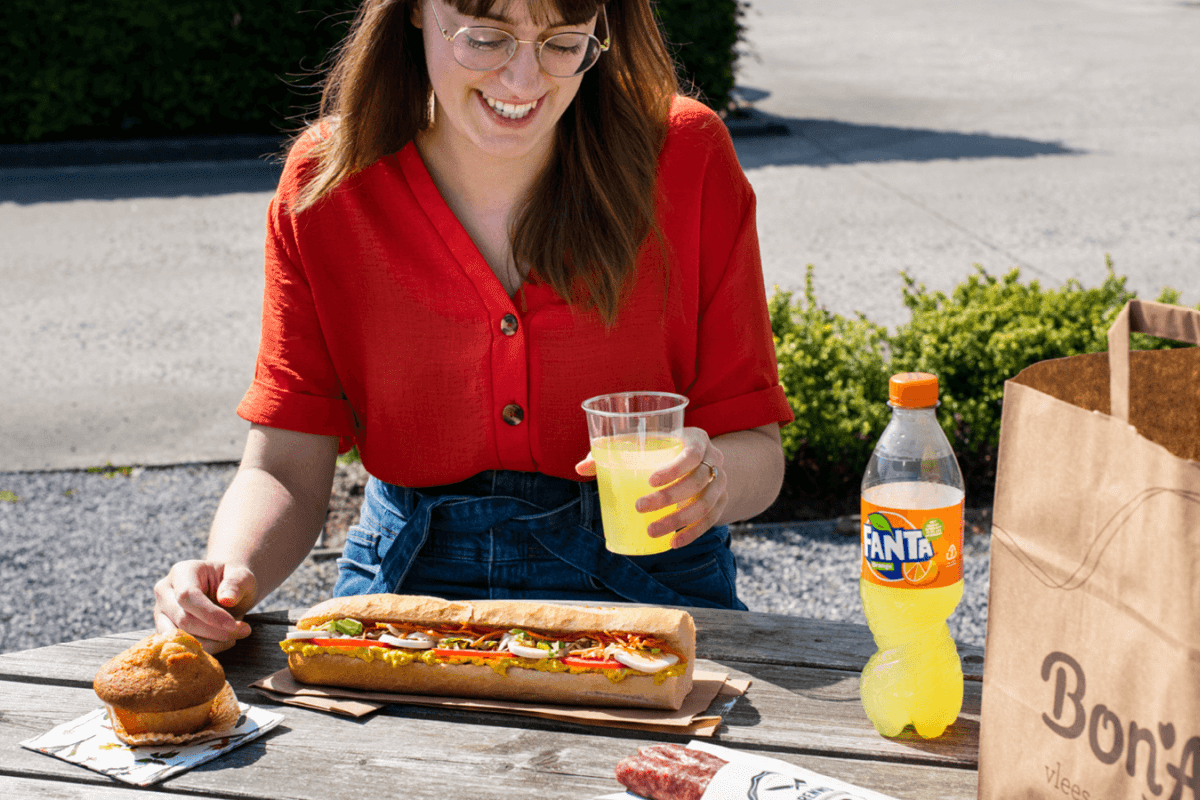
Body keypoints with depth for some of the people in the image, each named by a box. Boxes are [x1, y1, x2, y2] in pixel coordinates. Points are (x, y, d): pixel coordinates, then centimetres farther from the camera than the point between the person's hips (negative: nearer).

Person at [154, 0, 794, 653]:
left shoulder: (685, 154, -8)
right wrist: (231, 574, -26)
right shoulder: (327, 180, -5)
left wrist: (710, 481, -28)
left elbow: (757, 451, -5)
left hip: (642, 585, 3)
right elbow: (287, 468, -5)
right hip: (407, 582, -2)